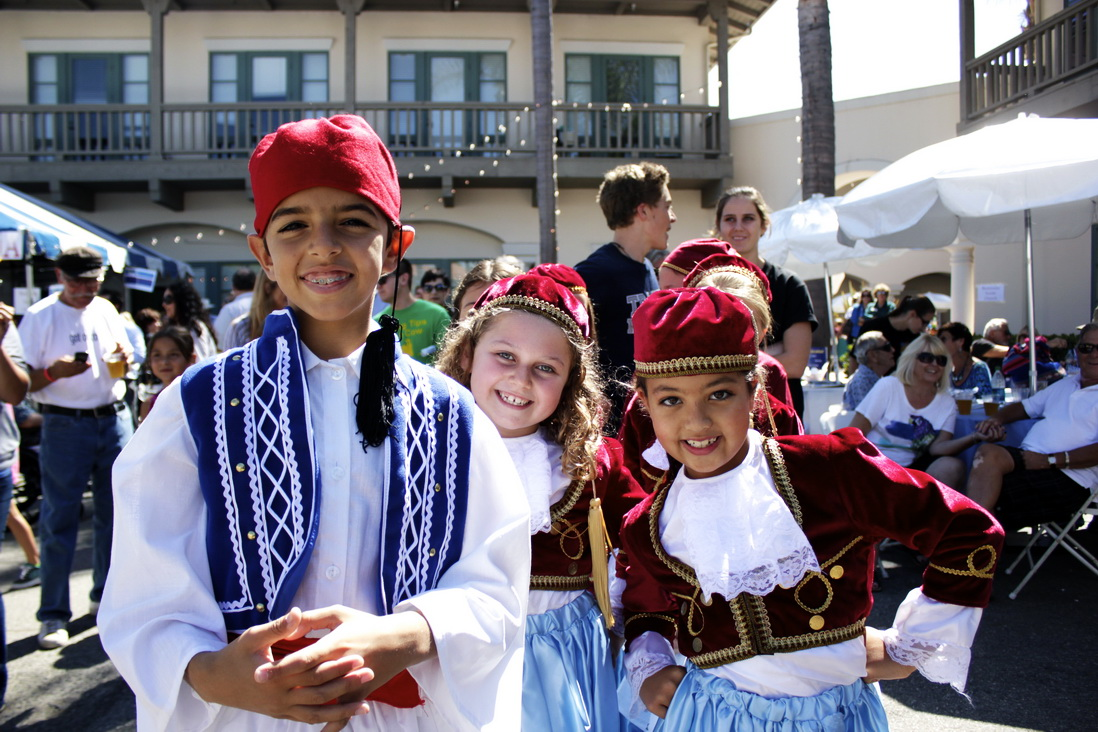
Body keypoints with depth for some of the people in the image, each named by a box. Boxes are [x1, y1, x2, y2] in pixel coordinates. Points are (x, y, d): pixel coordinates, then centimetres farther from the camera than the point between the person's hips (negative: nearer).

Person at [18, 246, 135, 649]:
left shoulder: (107, 310, 10)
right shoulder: (40, 316, -4)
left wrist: (124, 360, -2)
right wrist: (53, 372, -25)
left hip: (115, 420, 5)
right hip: (65, 425, -5)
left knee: (113, 512, 11)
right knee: (59, 519, -1)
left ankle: (106, 594, 25)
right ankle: (54, 614, 7)